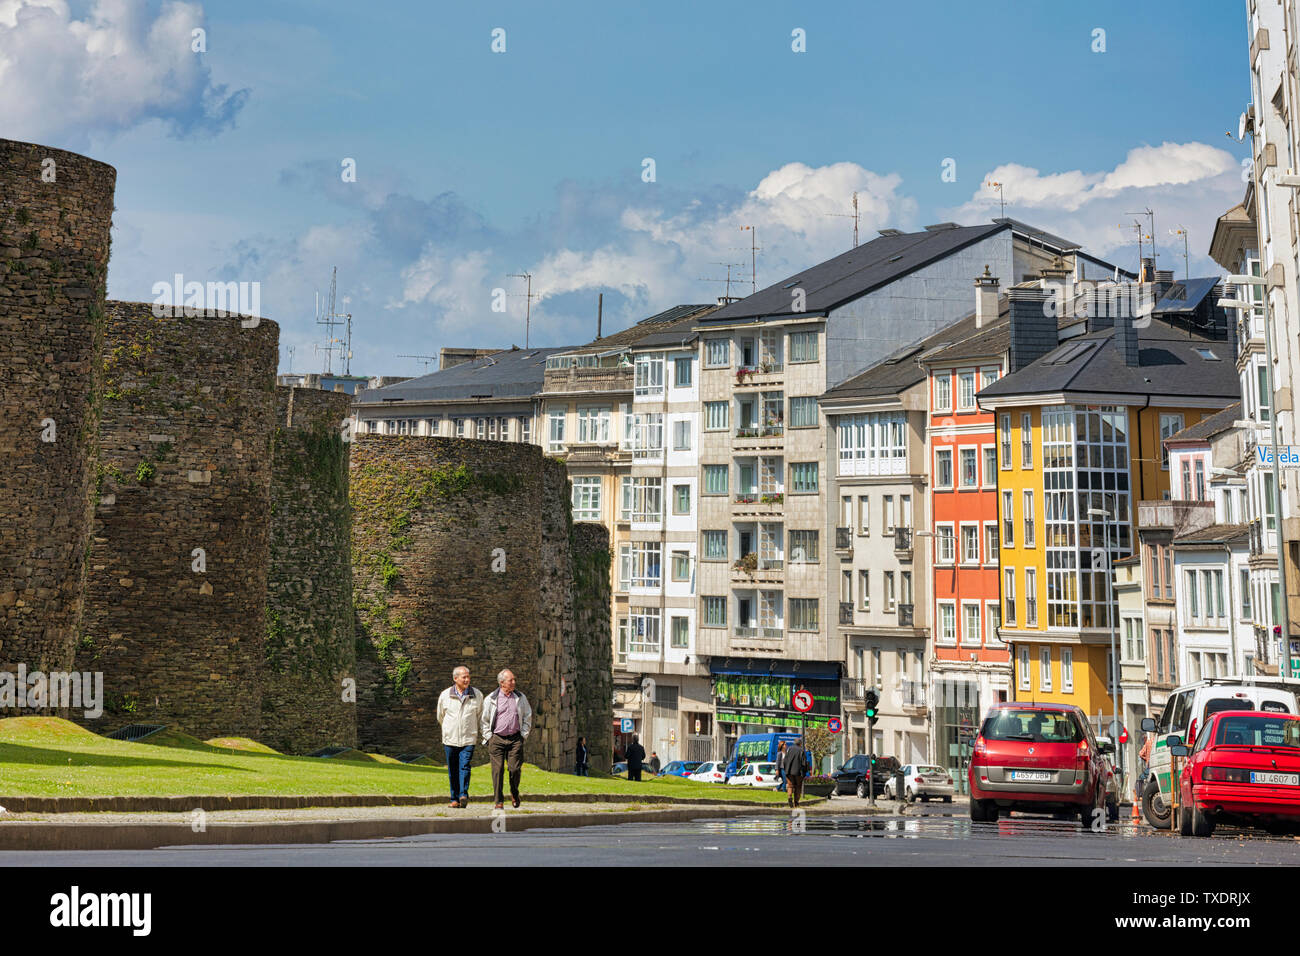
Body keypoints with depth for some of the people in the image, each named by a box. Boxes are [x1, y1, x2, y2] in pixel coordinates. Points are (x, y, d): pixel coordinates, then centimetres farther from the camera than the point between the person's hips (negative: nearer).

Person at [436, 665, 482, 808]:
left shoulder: (477, 695, 3)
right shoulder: (445, 695, 3)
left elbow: (480, 715, 18)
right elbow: (440, 716, 18)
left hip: (468, 739, -1)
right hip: (450, 739, 1)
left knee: (465, 767, -16)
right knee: (453, 771, 5)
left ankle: (464, 795, -22)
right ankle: (455, 799, 12)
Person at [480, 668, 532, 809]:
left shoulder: (520, 698, 9)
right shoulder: (491, 699, 3)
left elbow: (528, 717, 17)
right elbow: (483, 720, 8)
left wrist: (523, 735, 8)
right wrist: (489, 737, 2)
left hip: (515, 739, 1)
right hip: (497, 739, -1)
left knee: (515, 769, -5)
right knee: (497, 770, -6)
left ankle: (514, 794, 21)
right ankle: (499, 801, 0)